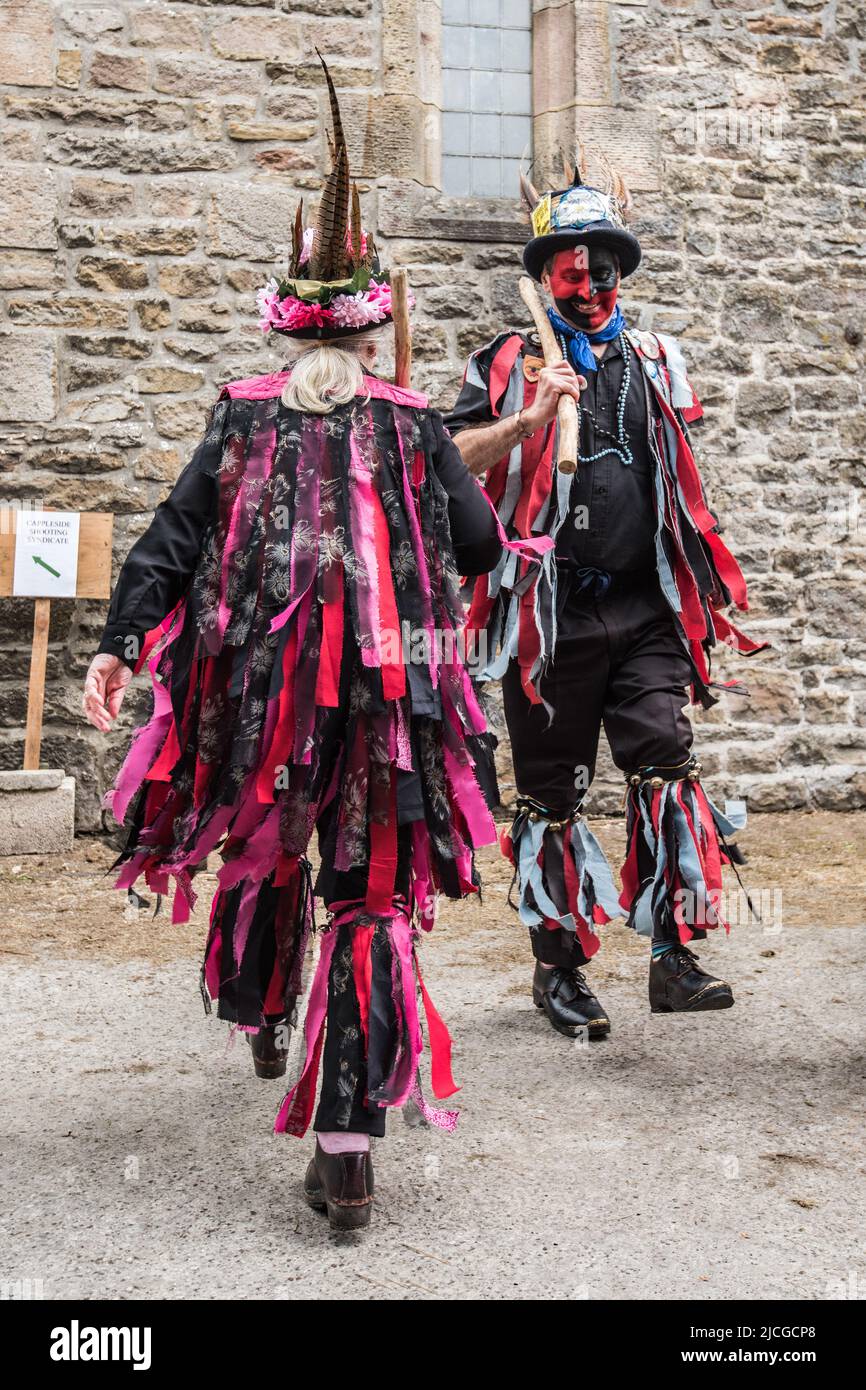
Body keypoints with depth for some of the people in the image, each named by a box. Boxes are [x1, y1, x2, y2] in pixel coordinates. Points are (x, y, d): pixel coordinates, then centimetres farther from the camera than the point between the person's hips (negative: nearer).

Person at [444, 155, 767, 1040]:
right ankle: (557, 967, 17)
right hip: (549, 615, -2)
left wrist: (695, 591, 19)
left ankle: (673, 955, -5)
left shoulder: (657, 361, 15)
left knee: (666, 768, -11)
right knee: (551, 793, 5)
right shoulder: (507, 363, 4)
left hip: (643, 610, 3)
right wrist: (527, 419, -20)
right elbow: (447, 462, -7)